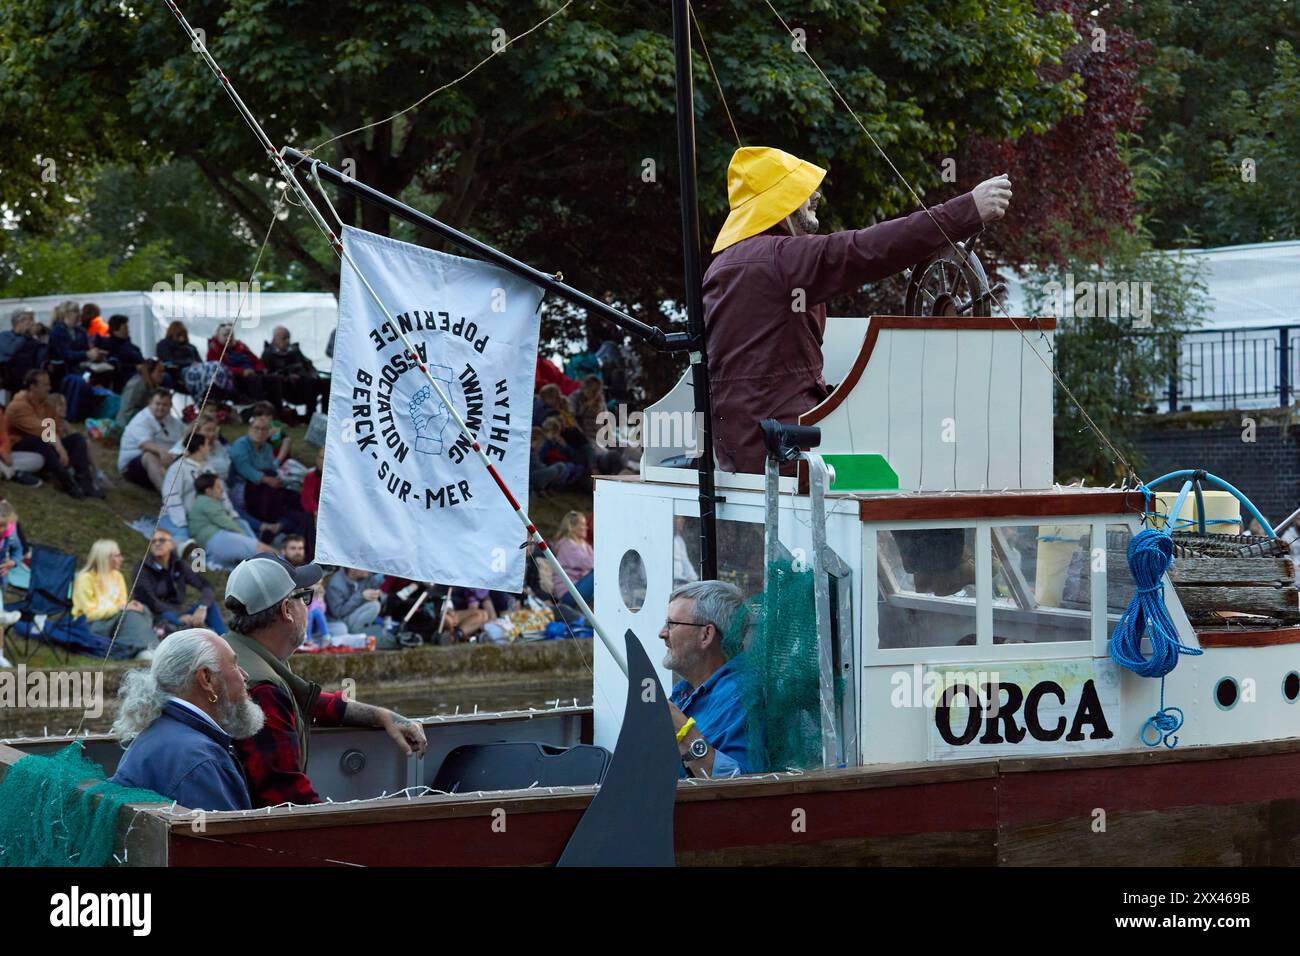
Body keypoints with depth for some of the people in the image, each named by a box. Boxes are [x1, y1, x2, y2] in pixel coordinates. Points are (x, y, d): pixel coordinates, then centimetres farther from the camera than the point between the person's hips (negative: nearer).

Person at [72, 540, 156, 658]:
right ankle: (143, 648, -49)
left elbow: (123, 604, 11)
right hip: (89, 625, -6)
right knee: (131, 615, -34)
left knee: (143, 610, -26)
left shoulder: (117, 575, 14)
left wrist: (130, 606, -15)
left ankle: (151, 648, -44)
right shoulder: (85, 579, -7)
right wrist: (120, 608, -22)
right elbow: (91, 613, -13)